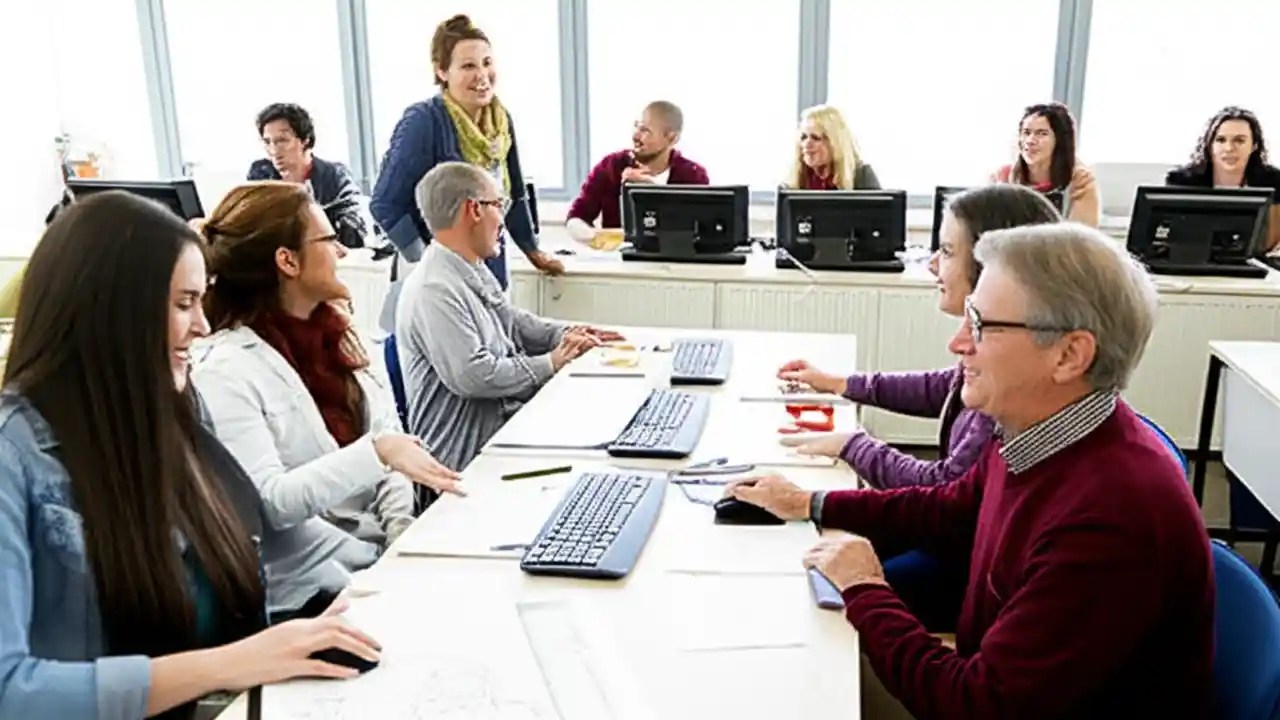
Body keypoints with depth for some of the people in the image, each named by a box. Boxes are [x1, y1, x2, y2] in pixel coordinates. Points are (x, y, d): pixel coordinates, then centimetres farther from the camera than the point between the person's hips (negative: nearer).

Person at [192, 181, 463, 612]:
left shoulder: (337, 332, 9)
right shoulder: (226, 371, -13)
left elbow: (389, 434, 8)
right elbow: (263, 501, -20)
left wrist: (401, 524, -7)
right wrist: (375, 453, -28)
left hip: (384, 548, 7)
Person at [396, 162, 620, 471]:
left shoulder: (474, 271, 11)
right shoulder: (435, 291, -21)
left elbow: (510, 320, 26)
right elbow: (472, 376, -27)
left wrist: (565, 335, 9)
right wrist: (550, 363, -16)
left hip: (507, 419, 10)